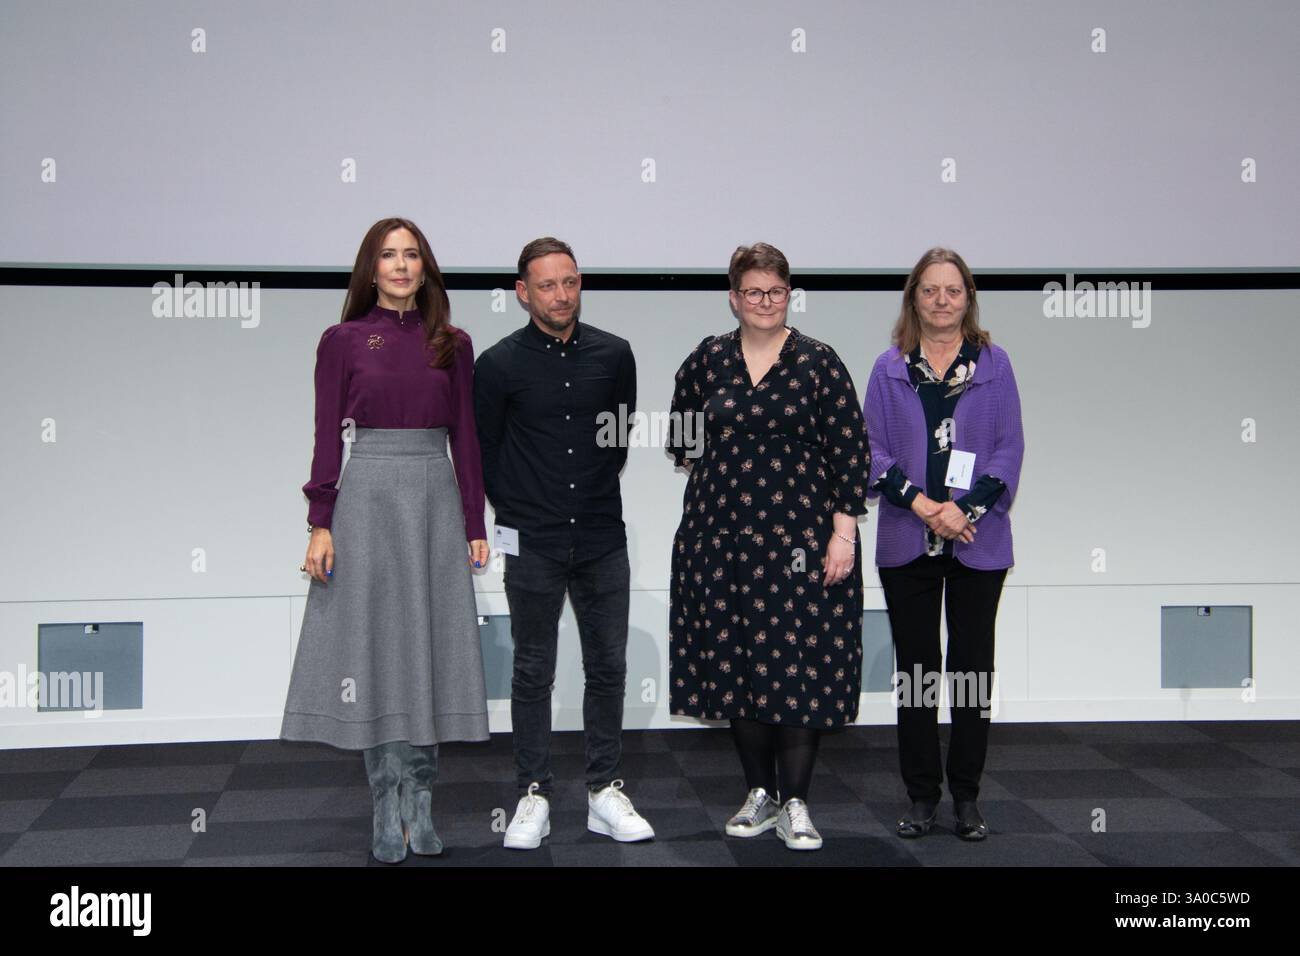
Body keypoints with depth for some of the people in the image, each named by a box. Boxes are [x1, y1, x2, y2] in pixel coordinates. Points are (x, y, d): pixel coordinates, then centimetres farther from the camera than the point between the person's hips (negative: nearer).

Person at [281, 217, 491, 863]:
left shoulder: (452, 344, 9)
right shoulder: (343, 342, 3)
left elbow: (465, 439, 9)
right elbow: (327, 439, 0)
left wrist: (475, 525, 5)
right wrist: (321, 524, -7)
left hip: (437, 498, 2)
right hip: (368, 497, -2)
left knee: (432, 647, 2)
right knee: (375, 644, -1)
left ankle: (419, 803, 12)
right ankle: (387, 810, 7)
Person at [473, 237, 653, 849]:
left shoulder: (613, 355, 1)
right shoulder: (499, 364, -6)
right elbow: (483, 452, 4)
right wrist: (520, 513, 7)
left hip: (602, 542, 3)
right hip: (532, 547, -2)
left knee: (607, 669, 7)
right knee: (533, 673, 6)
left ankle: (605, 793, 17)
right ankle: (534, 797, 15)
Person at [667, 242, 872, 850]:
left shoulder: (818, 362, -3)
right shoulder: (707, 360, 6)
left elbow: (850, 452, -5)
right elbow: (681, 429, 25)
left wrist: (844, 532, -10)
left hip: (800, 538, -3)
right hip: (723, 535, 3)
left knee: (799, 663, -4)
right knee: (735, 661, 6)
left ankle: (794, 804, 4)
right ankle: (760, 793, 19)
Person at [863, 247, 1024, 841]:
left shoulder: (993, 364, 5)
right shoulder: (890, 368, 6)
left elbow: (1010, 447, 0)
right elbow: (873, 450, 1)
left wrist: (966, 508, -13)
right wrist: (920, 504, -12)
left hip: (979, 542, -1)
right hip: (907, 544, 1)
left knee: (972, 669, 5)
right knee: (914, 669, 6)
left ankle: (966, 797, 15)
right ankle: (921, 795, 16)